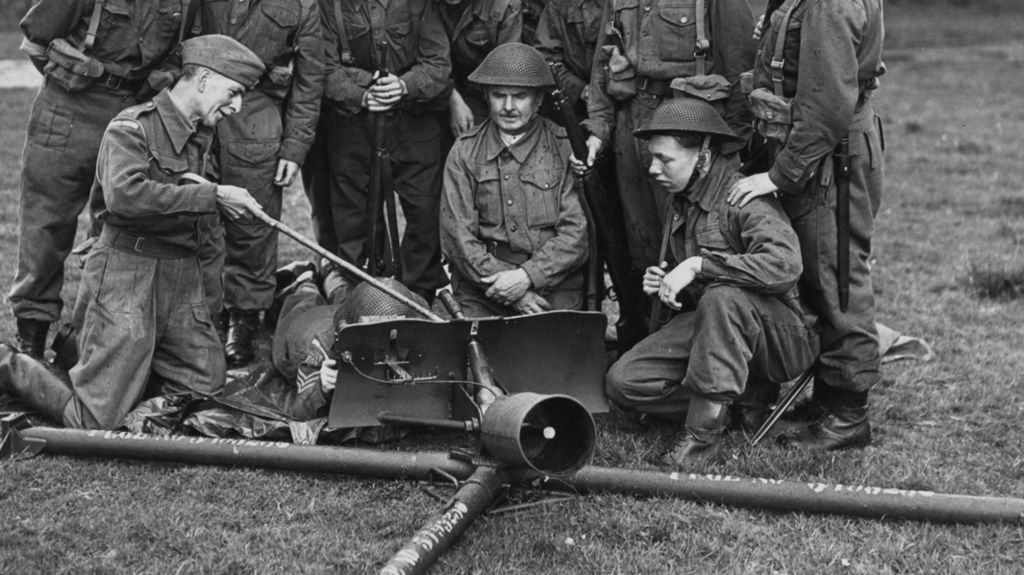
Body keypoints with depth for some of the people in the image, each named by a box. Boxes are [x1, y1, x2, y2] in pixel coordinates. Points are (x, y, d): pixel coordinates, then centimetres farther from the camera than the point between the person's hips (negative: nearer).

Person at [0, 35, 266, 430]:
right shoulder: (131, 127, -11)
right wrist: (211, 196, -27)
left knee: (206, 384, 7)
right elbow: (124, 195, -30)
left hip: (182, 276, 8)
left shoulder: (201, 135, 13)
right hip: (127, 273, -8)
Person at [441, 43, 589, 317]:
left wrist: (526, 276, -15)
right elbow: (457, 236, -1)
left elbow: (576, 232, -2)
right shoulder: (464, 153, 6)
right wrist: (513, 292, -10)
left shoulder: (565, 148, 3)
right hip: (482, 292, 1)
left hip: (553, 287, -1)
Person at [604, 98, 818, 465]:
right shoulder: (681, 202, 10)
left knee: (722, 297, -39)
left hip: (784, 338, -8)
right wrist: (662, 283, 2)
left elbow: (785, 265, -36)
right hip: (706, 324, 8)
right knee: (622, 383, -10)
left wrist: (698, 265, -30)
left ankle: (704, 433, -29)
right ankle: (746, 397, -3)